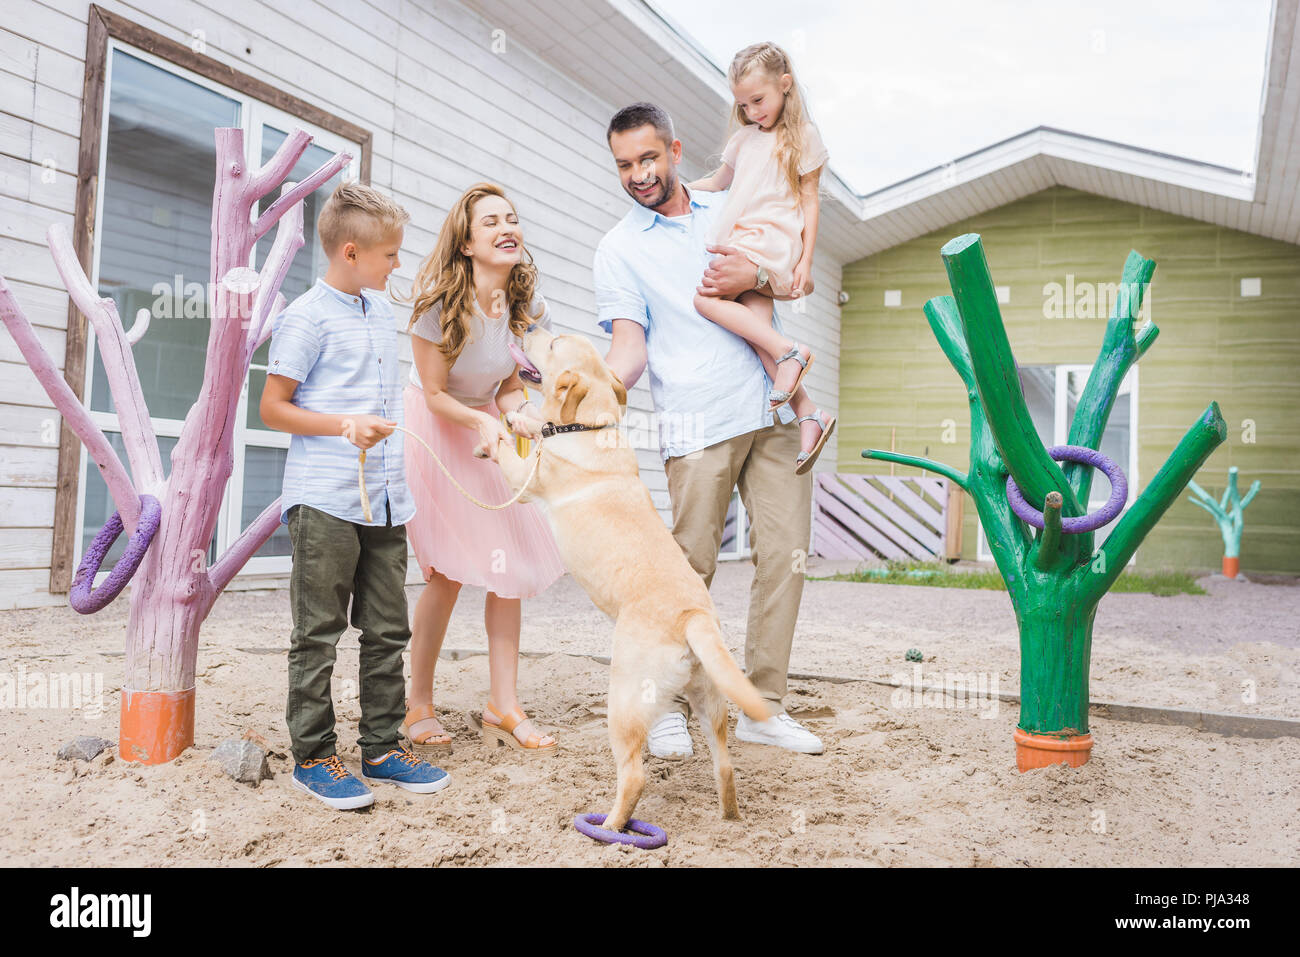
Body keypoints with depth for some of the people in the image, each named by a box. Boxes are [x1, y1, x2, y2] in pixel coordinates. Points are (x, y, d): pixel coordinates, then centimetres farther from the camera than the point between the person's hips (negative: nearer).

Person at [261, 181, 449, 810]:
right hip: (326, 501, -7)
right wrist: (344, 424, -19)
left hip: (386, 501, 7)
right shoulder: (307, 316, -7)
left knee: (388, 631, 9)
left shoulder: (382, 310, 15)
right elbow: (272, 408, -7)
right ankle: (312, 756, 11)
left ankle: (381, 746, 19)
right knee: (319, 634, 1)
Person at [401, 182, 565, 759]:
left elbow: (508, 385, 1)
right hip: (433, 429, -5)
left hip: (487, 426, 5)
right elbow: (435, 393, -16)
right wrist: (482, 422, -31)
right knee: (449, 571, -8)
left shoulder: (526, 304, -7)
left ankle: (503, 706, 10)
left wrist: (517, 414, -20)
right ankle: (419, 706, 10)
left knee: (510, 564, -1)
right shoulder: (439, 301, -22)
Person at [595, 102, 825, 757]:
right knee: (689, 569, -5)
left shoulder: (730, 211, 16)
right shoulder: (619, 248, 5)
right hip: (699, 425, -4)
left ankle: (761, 705, 12)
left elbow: (804, 280, 13)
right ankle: (669, 707, 11)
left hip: (774, 412, 4)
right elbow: (629, 341, -6)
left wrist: (752, 276, -8)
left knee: (785, 554, 2)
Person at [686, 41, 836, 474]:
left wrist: (805, 260, -5)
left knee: (706, 298, -25)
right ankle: (809, 413, -14)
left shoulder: (803, 135, 6)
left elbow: (809, 201, 2)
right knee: (755, 326, -14)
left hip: (772, 240, -6)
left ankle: (789, 351, -25)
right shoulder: (744, 138, 23)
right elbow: (719, 180, 40)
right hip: (740, 242, 6)